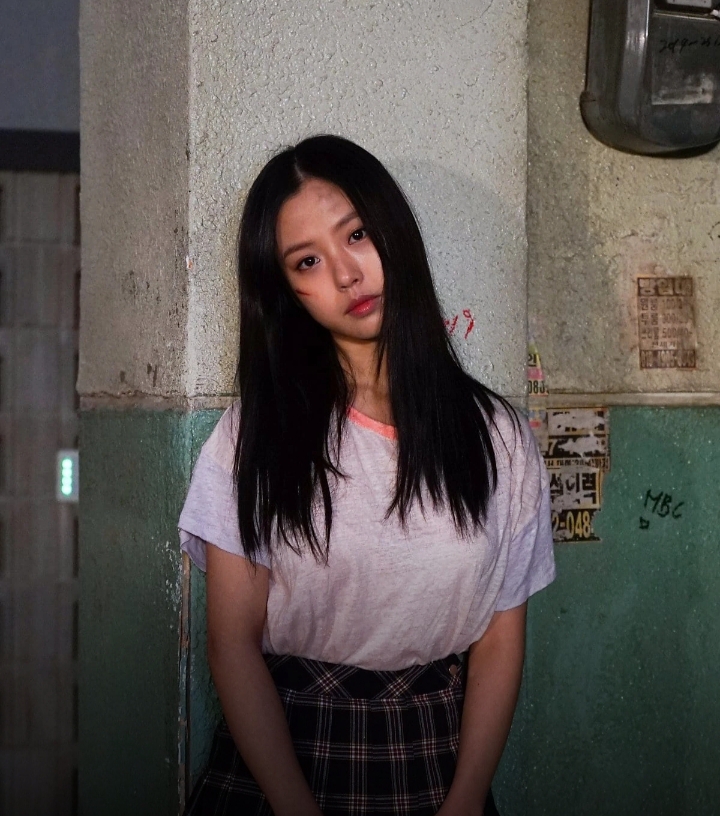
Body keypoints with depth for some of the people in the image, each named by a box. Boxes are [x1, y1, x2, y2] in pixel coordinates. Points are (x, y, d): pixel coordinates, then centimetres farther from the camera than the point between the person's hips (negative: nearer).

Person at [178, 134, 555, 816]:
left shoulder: (494, 436, -3)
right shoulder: (254, 436, -6)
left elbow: (500, 642, -2)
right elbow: (234, 642, -8)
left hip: (436, 757, 1)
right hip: (278, 751, -1)